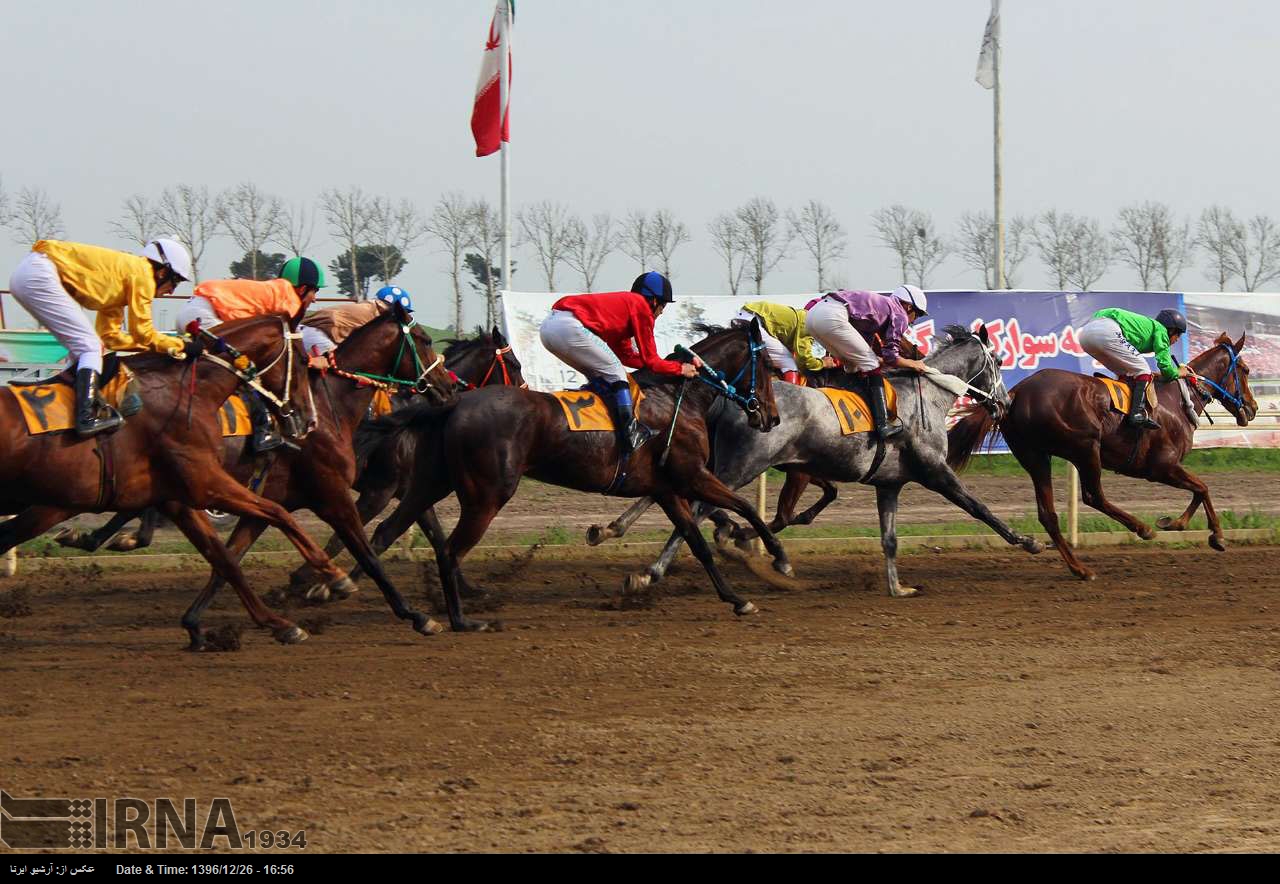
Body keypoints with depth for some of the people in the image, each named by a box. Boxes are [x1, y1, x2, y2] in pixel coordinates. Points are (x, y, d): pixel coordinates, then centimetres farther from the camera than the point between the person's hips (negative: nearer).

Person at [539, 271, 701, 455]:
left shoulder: (624, 303, 31)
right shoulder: (641, 306, 5)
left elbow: (627, 356, 33)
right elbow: (650, 361, 7)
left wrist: (675, 363, 33)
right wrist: (680, 369, 21)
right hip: (568, 327, -9)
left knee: (598, 377, 22)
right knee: (614, 373, 2)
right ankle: (630, 433, -1)